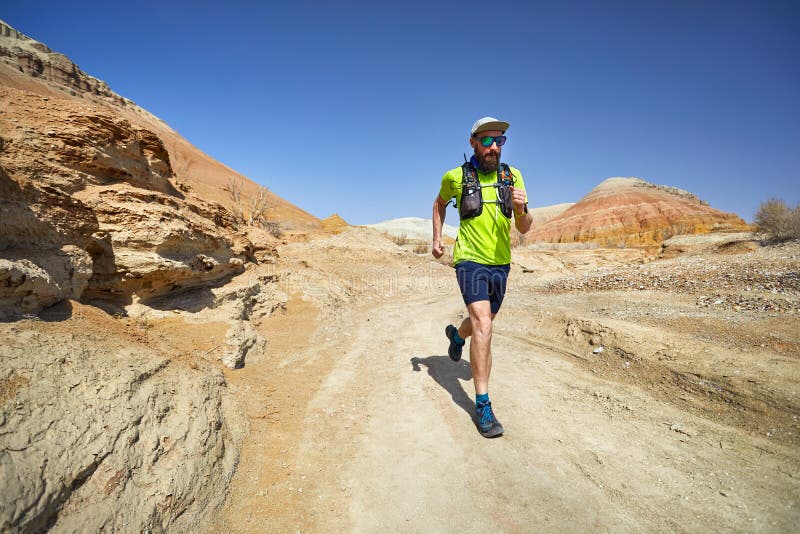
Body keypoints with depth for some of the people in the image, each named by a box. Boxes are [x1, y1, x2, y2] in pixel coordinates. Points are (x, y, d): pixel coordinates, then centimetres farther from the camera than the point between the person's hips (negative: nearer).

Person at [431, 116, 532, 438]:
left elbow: (524, 229, -1)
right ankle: (482, 404, -9)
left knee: (485, 322, 22)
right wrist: (437, 238, 8)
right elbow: (439, 203, 17)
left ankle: (457, 335, 57)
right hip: (470, 261, -4)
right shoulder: (456, 177, -5)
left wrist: (521, 209, -23)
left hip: (500, 263, 4)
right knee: (483, 326, -19)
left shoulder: (512, 176, 0)